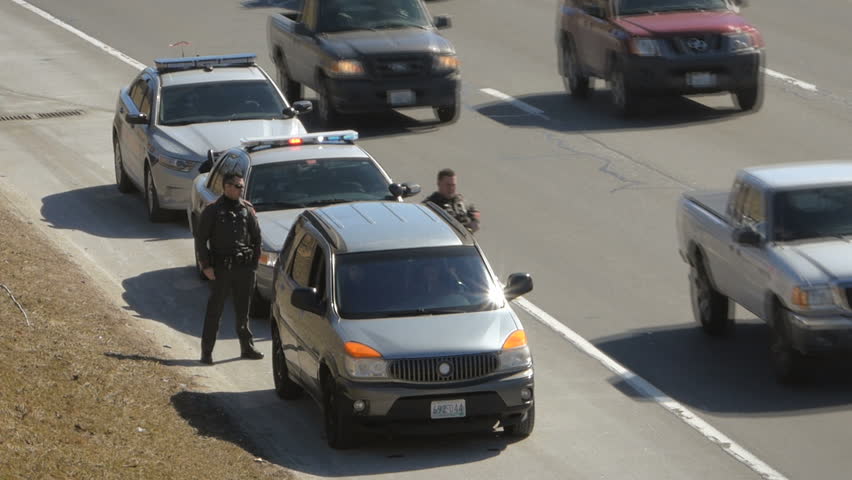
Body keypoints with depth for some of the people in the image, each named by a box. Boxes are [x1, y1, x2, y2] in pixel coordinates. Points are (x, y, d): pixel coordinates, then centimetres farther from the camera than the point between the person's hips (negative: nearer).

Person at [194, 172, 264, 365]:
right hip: (221, 267, -3)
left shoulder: (247, 209, 7)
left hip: (244, 268, 3)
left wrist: (254, 261, 7)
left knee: (243, 310, 11)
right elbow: (200, 239, -2)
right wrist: (206, 265, -8)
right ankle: (206, 351, 1)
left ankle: (247, 347, 20)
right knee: (215, 310, -2)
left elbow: (256, 237, 14)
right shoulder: (213, 210, -3)